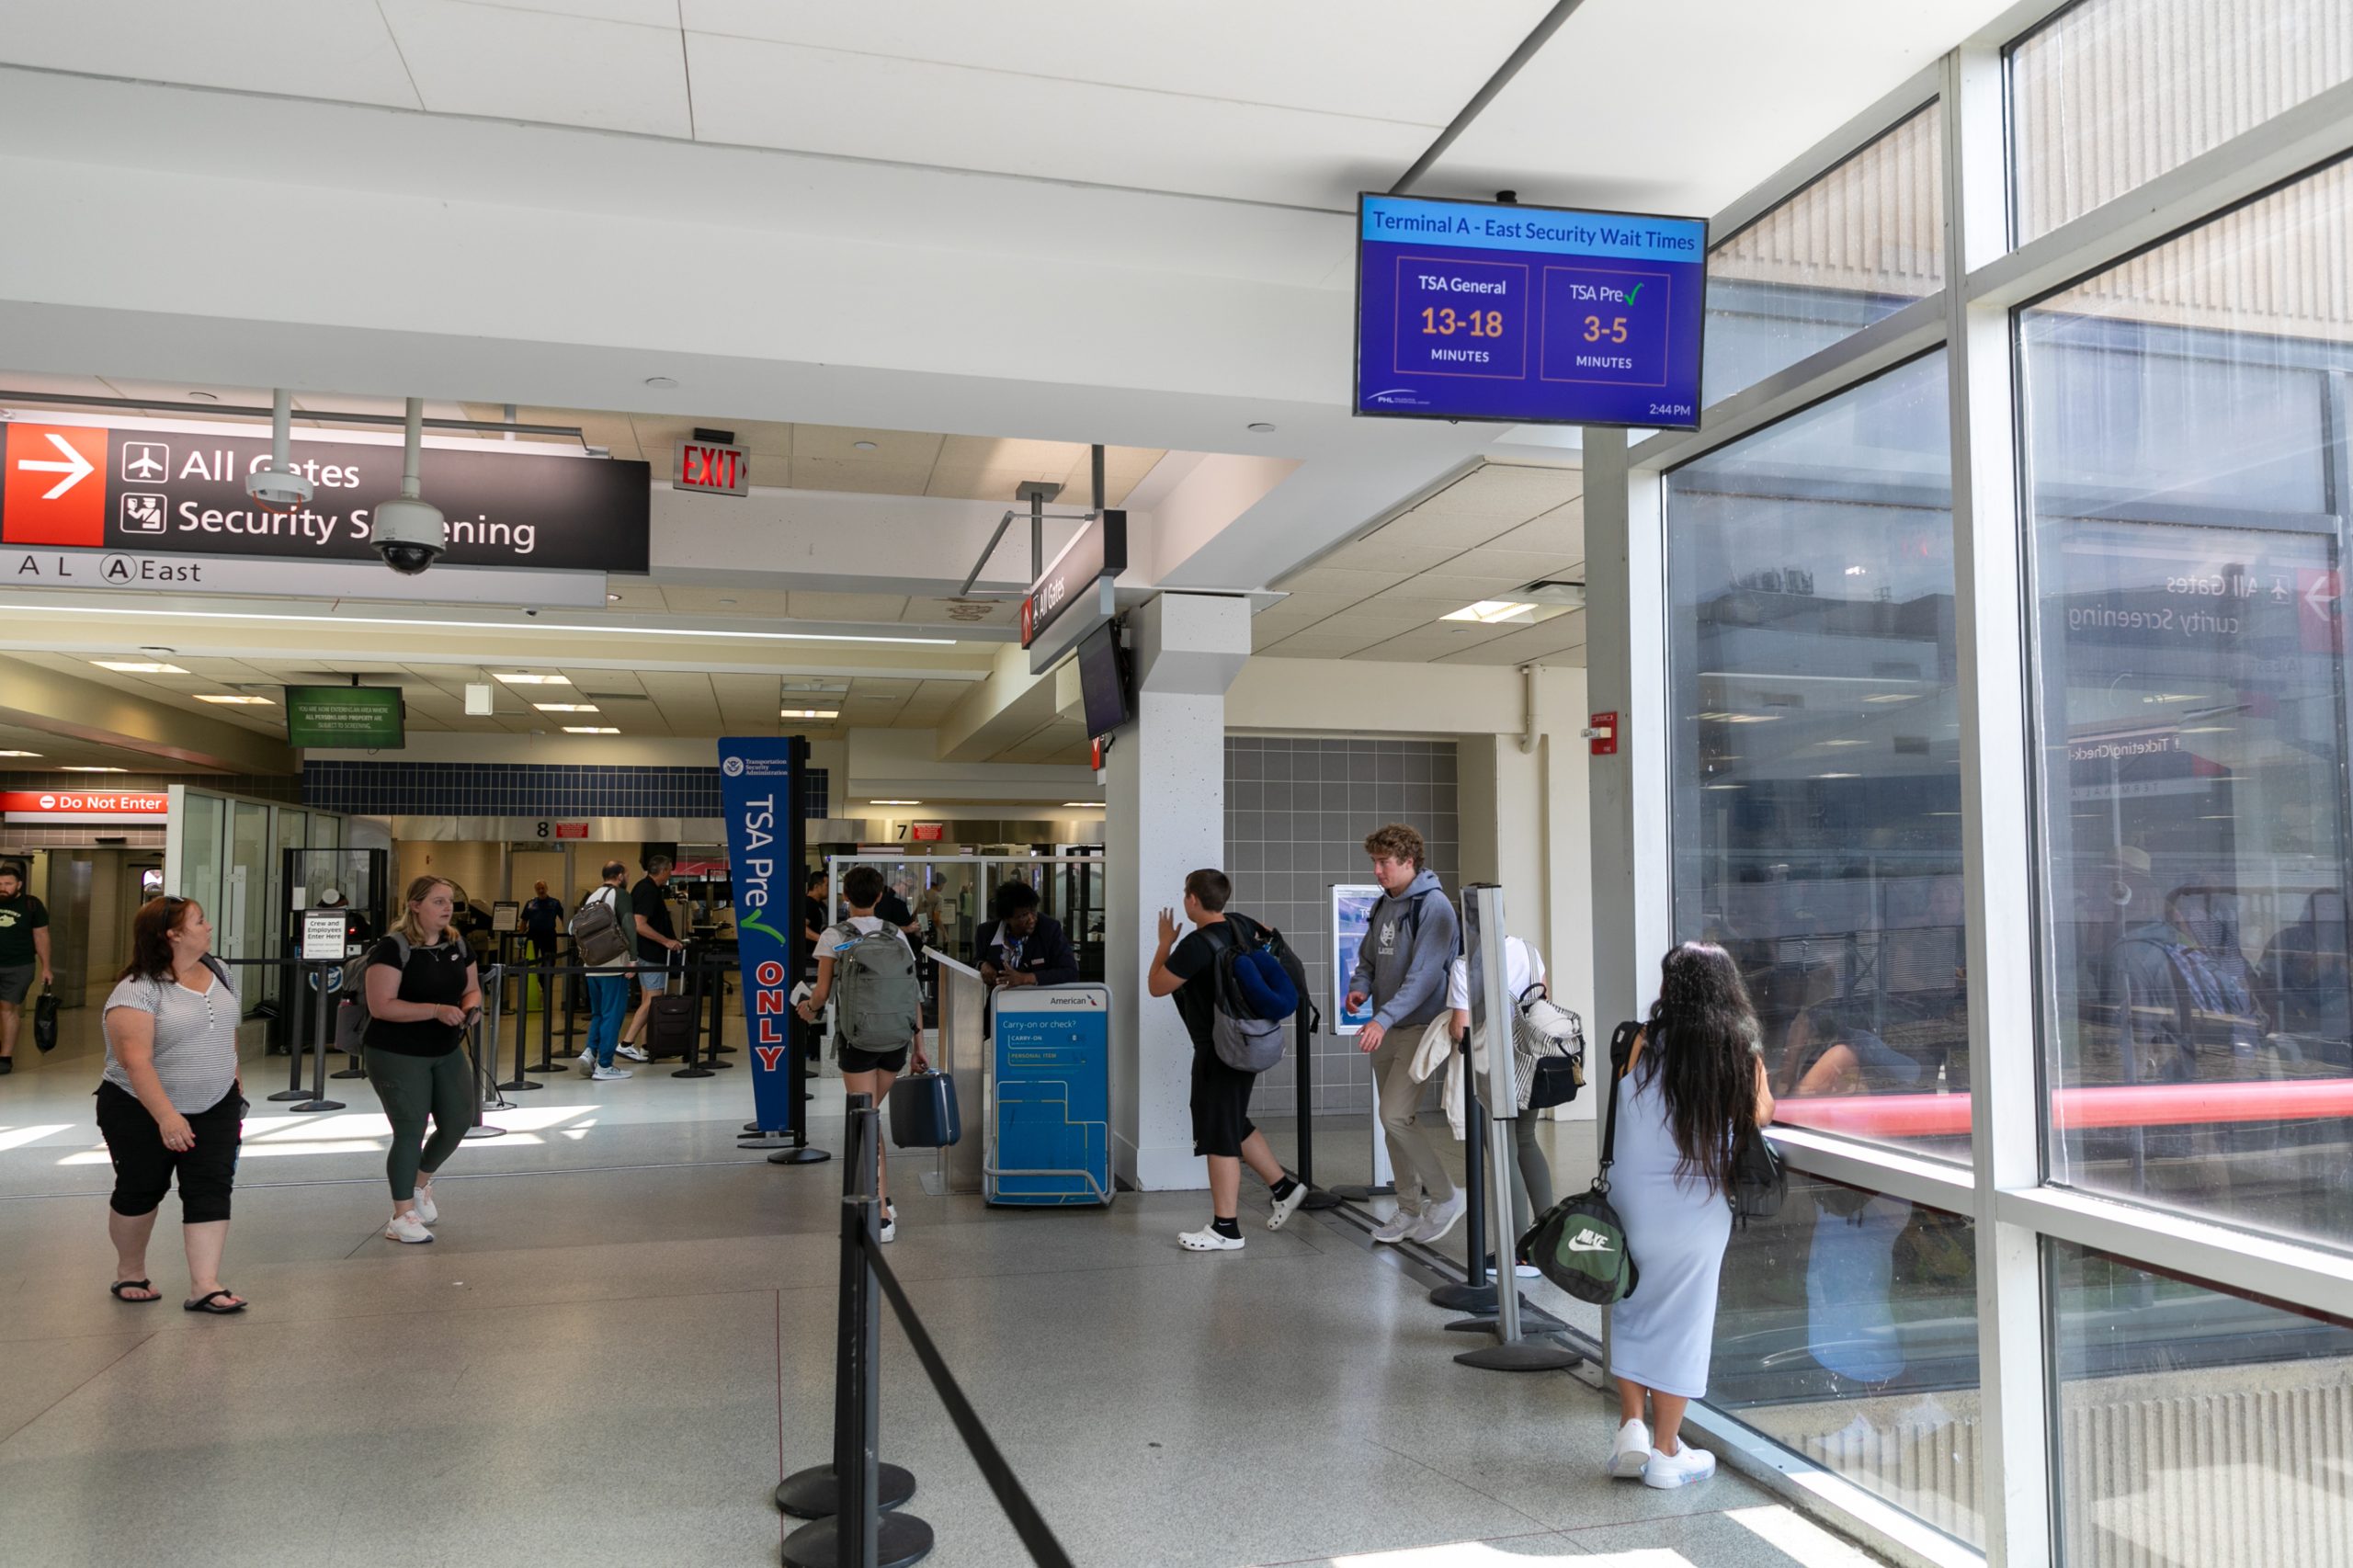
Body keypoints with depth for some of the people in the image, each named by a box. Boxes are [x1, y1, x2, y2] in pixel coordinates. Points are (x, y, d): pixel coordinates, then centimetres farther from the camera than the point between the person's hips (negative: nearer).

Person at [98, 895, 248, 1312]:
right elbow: (136, 1060, -25)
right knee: (140, 1191, 11)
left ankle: (204, 1286, -5)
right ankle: (130, 1273, 32)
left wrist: (234, 1083, 15)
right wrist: (166, 1116, -29)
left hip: (214, 1109, 5)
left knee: (211, 1190, -4)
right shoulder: (136, 989, -19)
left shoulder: (217, 970, 3)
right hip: (142, 1110, -5)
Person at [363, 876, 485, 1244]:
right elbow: (381, 1005, -22)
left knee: (458, 1123, 9)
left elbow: (472, 988, 15)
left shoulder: (458, 945, 5)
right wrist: (436, 1010, -29)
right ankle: (402, 1218, 13)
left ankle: (421, 1182, 38)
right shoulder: (393, 949, -17)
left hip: (446, 1052, 7)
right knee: (410, 1132, -2)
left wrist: (470, 1006, -8)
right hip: (397, 1056, -7)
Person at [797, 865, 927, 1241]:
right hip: (897, 1040, 4)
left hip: (857, 1039, -4)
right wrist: (919, 1048, 8)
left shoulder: (834, 937, -5)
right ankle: (881, 1199, 24)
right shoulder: (897, 936, 4)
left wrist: (807, 1007, 18)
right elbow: (914, 996, 2)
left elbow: (822, 993, -6)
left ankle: (883, 1216, -3)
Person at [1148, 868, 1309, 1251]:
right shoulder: (1240, 926, 2)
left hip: (1220, 1050, -9)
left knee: (1219, 1135, -2)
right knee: (1235, 1125, 21)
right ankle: (1284, 1188, 26)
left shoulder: (1197, 945, -23)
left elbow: (1156, 986, -12)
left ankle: (1225, 1229, 3)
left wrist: (1165, 942, 0)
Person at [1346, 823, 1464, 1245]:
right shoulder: (1382, 907, 11)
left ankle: (1444, 1196, 3)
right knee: (1393, 1120, 11)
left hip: (1418, 1027, -8)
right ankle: (1410, 1208, 22)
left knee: (1395, 1116, -15)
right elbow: (1368, 960, 20)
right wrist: (1360, 988, -3)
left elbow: (1424, 973, -22)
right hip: (1384, 1031, 8)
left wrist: (1384, 1019, -29)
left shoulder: (1433, 905, -14)